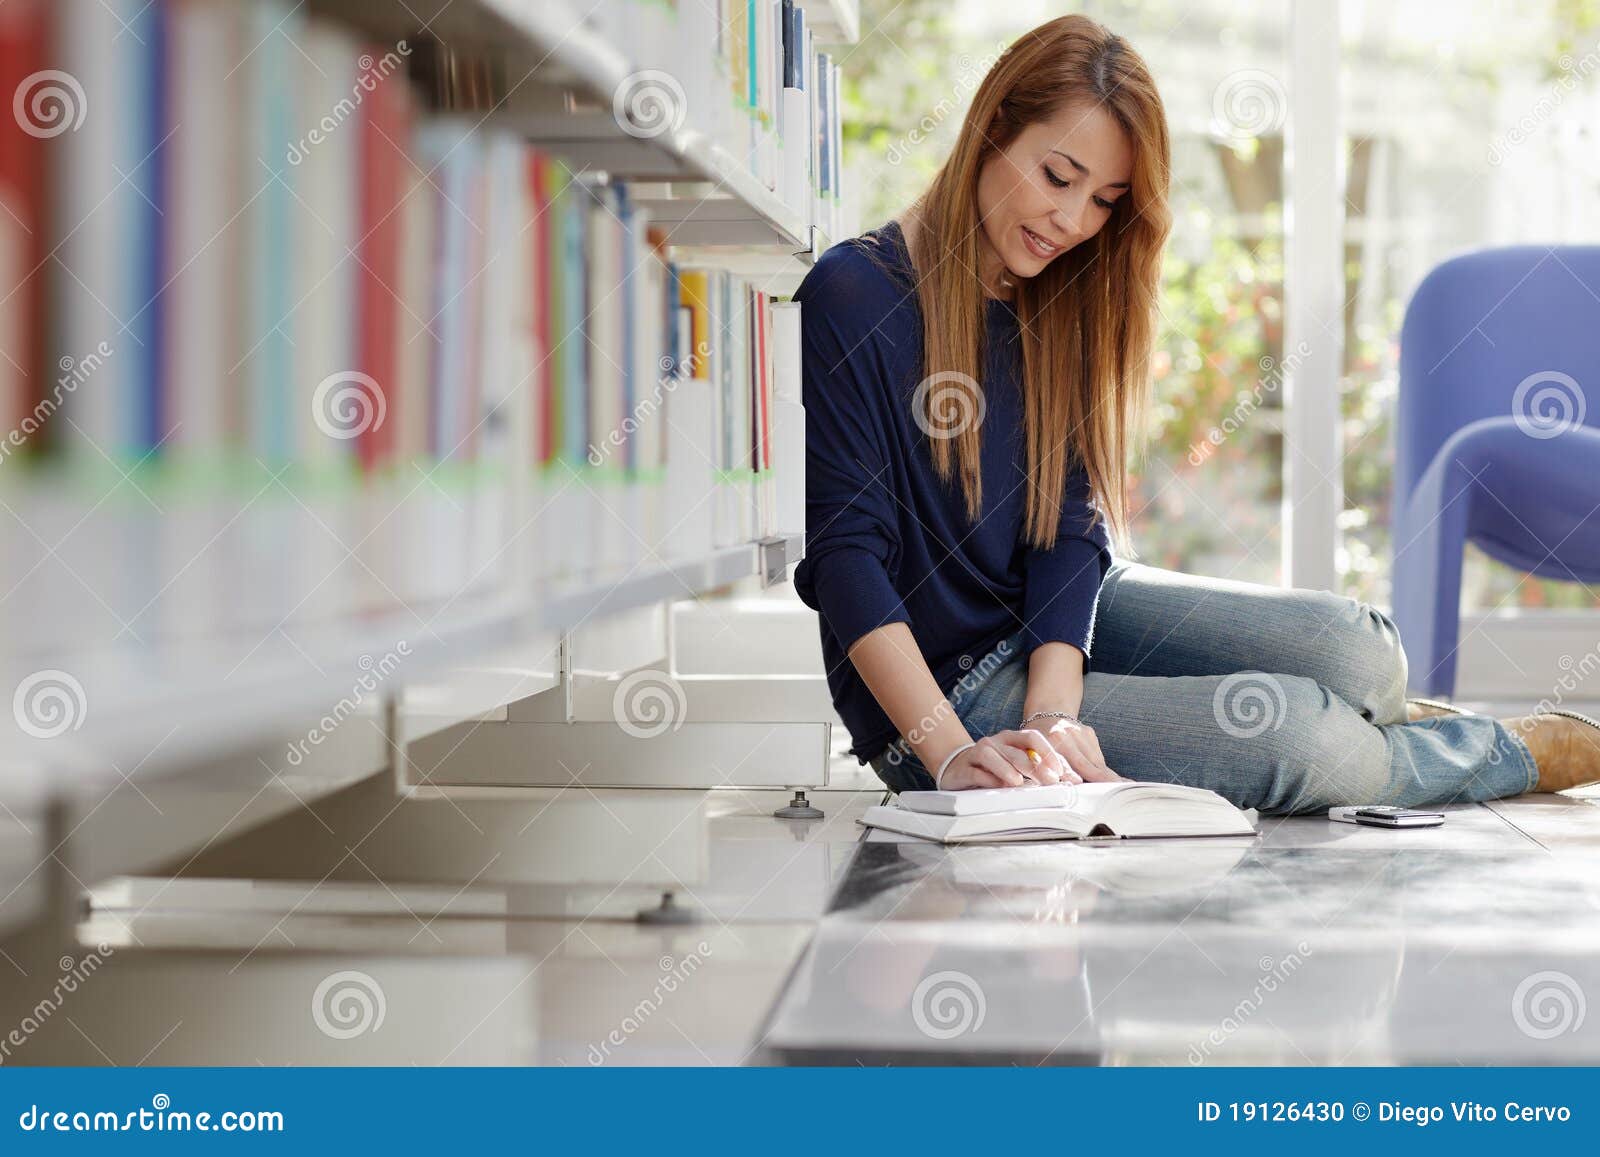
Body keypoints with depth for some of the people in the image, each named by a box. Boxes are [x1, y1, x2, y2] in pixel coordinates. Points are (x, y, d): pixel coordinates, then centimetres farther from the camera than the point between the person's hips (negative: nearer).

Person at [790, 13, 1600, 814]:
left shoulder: (1061, 304, 6)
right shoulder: (851, 301, -16)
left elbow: (1070, 527, -3)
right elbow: (845, 556, -20)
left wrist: (1051, 712, -21)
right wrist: (950, 754, -30)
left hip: (1059, 614, 7)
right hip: (946, 684, -6)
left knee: (1354, 651, -16)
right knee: (1293, 735, -21)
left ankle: (1369, 723, 20)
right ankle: (1520, 753, 7)